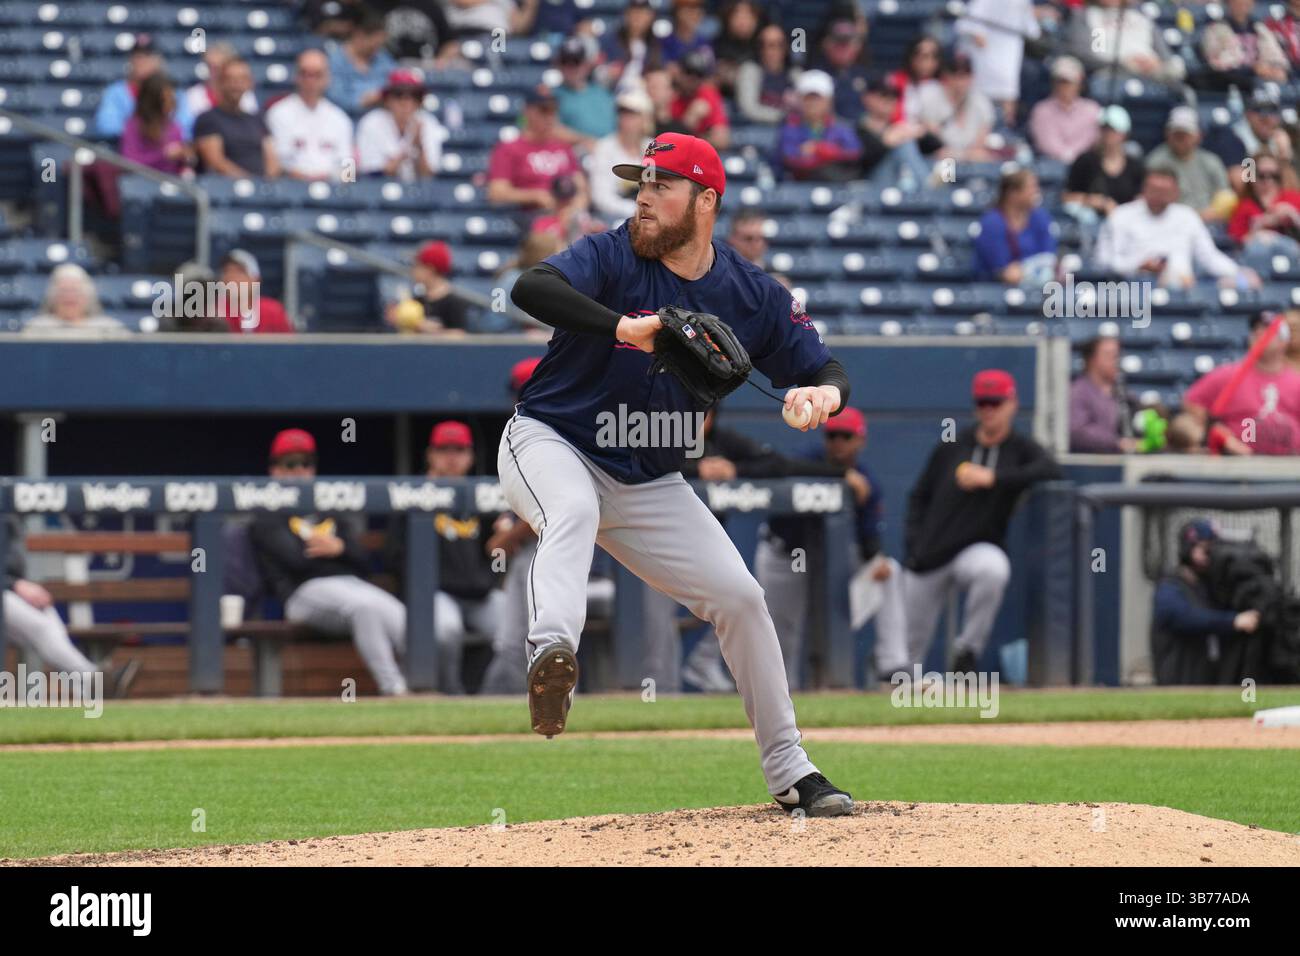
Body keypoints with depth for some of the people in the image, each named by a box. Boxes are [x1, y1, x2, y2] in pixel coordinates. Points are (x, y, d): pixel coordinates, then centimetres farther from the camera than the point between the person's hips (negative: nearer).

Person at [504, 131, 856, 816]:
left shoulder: (753, 295, -3)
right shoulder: (611, 258, -15)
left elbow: (824, 367, 1)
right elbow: (531, 289, -34)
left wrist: (824, 393, -24)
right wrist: (623, 327, -47)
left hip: (651, 484, 4)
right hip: (549, 445, -4)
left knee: (739, 597, 0)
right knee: (573, 511, -38)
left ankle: (788, 771, 12)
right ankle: (551, 653, -62)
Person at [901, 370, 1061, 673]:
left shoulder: (1022, 449, 2)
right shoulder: (951, 447, 6)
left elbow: (1051, 472, -19)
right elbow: (920, 496, 12)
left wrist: (993, 477, -23)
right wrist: (913, 542, -2)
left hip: (978, 549, -2)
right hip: (930, 557, 2)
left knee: (993, 568, -38)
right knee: (911, 641, 1)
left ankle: (967, 650, -20)